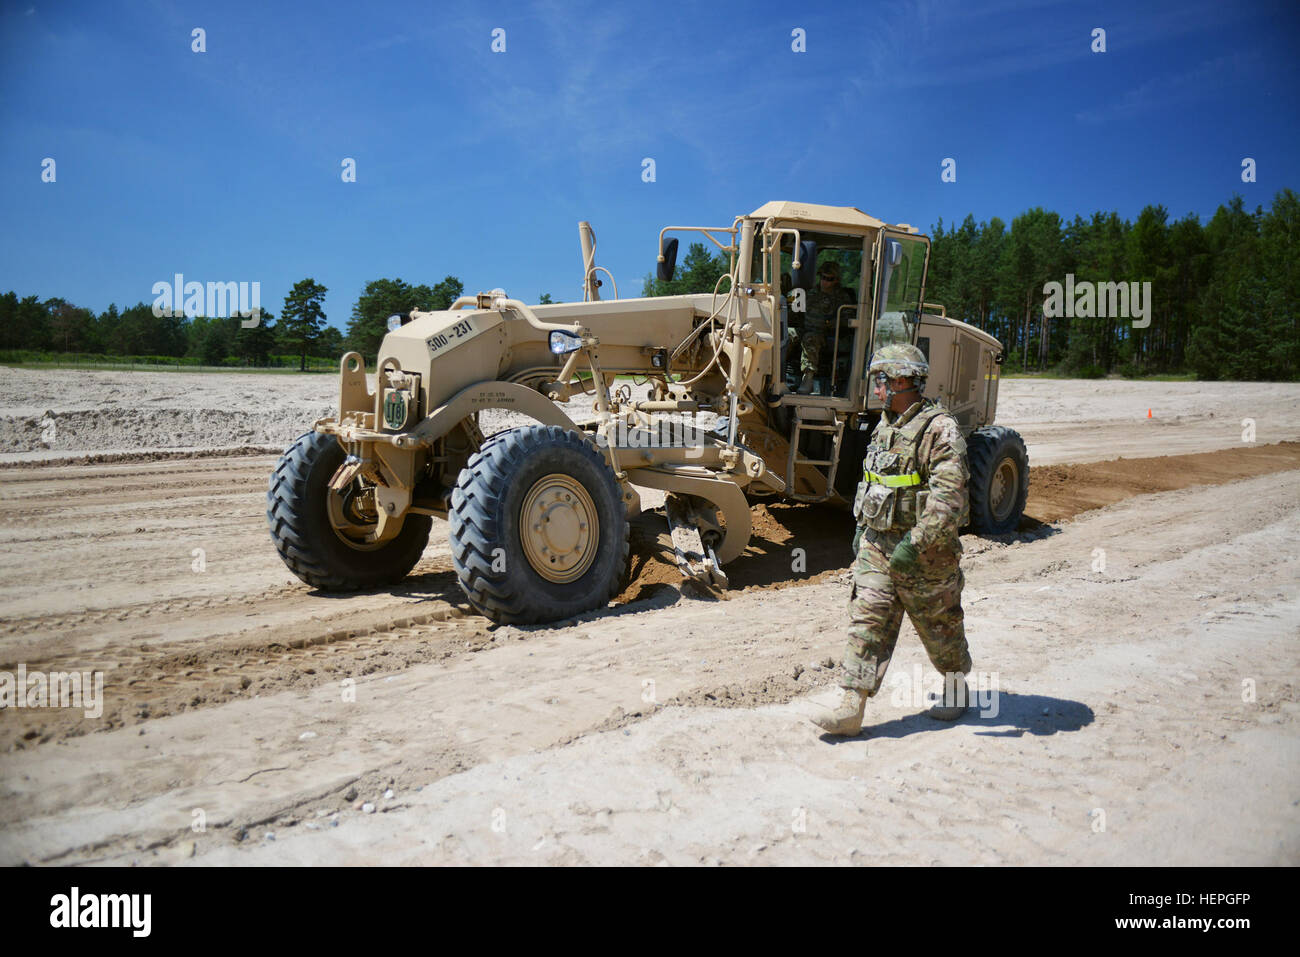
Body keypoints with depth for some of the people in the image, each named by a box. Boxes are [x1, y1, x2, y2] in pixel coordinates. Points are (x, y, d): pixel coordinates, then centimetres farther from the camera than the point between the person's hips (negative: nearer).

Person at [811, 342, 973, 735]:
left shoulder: (939, 429, -17)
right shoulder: (885, 426, 11)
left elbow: (949, 497, -25)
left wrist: (916, 544, -28)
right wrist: (861, 528, 19)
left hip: (924, 551, -7)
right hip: (878, 543, 7)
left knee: (939, 625, 12)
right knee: (867, 620, 0)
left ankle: (956, 687, 37)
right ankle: (851, 706, 0)